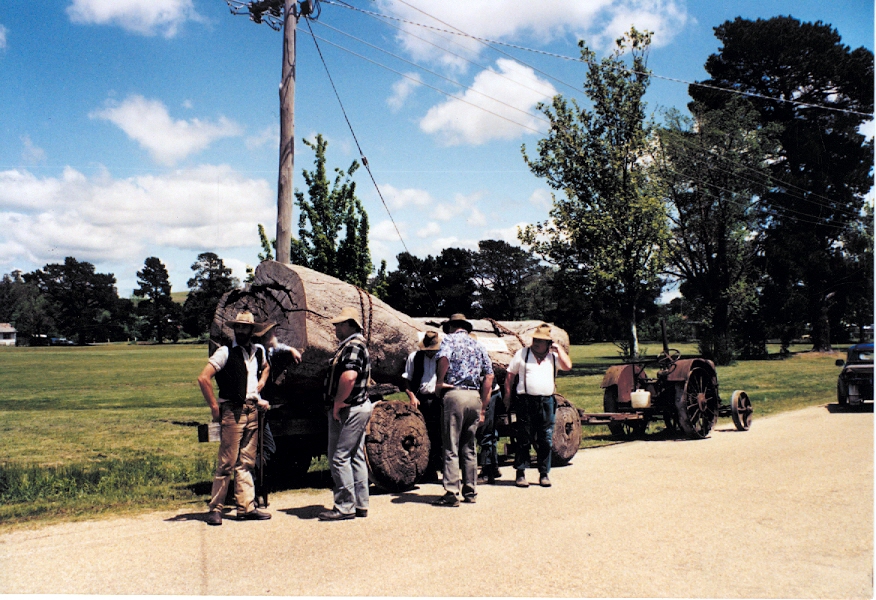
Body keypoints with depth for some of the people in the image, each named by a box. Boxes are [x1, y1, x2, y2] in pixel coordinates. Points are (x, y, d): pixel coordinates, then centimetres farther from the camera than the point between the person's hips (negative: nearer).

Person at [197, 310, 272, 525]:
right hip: (232, 413, -6)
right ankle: (215, 508, 6)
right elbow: (203, 378, -14)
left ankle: (247, 507, 14)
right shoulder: (225, 352, -7)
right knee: (227, 463, -4)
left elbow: (266, 368, 35)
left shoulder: (258, 351, 12)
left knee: (246, 463, 9)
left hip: (252, 411, 6)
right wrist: (215, 408, -11)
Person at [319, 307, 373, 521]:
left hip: (349, 411, -11)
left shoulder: (353, 346, -16)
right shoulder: (353, 345, 17)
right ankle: (360, 504, 20)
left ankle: (345, 506, 0)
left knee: (339, 458, -6)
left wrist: (338, 403, -21)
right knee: (356, 457, 13)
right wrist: (339, 403, 18)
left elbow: (349, 376, -32)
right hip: (359, 407, 11)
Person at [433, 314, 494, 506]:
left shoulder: (450, 339, 3)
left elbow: (444, 358, -19)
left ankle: (452, 494, -2)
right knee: (469, 447, 14)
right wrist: (483, 408, 16)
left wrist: (440, 381, -6)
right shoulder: (479, 346, 18)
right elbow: (489, 377, 14)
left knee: (451, 447, -1)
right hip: (475, 397, 5)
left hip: (455, 395, -5)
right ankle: (471, 492, 18)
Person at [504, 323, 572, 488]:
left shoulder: (553, 356, 11)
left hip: (547, 402, 2)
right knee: (524, 439, 2)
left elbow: (567, 366, -6)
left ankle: (544, 474, 16)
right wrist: (507, 396, 4)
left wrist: (558, 348, 0)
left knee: (546, 440, 5)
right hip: (526, 401, -2)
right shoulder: (522, 354, 7)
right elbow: (510, 375, 9)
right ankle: (520, 473, 11)